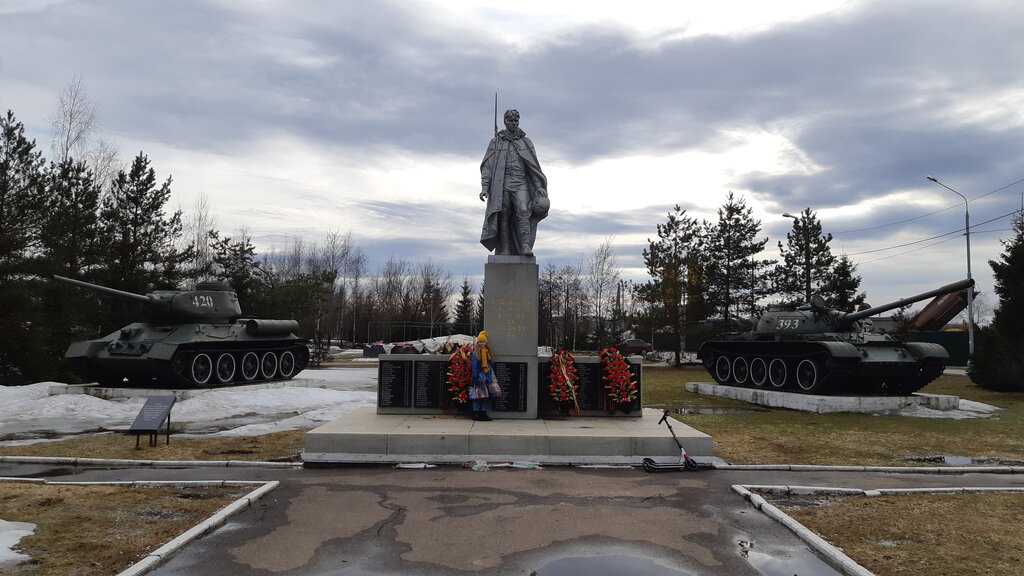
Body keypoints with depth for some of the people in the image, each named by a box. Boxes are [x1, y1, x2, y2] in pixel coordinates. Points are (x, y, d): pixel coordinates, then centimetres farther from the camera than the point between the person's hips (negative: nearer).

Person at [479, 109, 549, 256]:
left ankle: (526, 248, -29)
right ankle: (504, 252, -5)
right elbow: (487, 166, 7)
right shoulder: (495, 142, 14)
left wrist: (539, 188, 2)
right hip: (502, 184, 0)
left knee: (523, 212, -21)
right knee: (503, 218, -6)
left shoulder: (526, 142, 17)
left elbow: (534, 167, 13)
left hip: (521, 184, 0)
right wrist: (484, 187, -6)